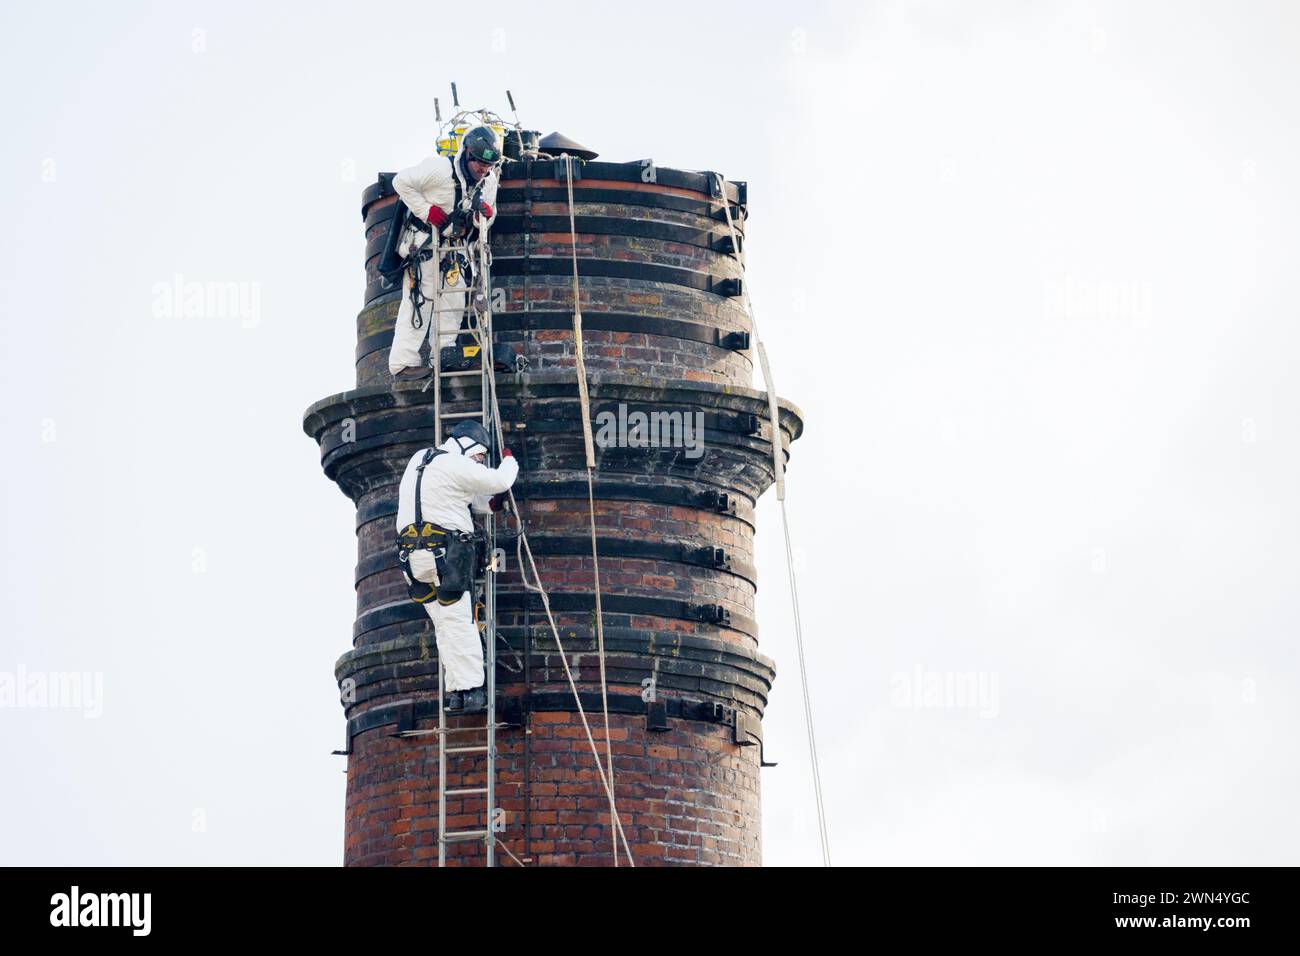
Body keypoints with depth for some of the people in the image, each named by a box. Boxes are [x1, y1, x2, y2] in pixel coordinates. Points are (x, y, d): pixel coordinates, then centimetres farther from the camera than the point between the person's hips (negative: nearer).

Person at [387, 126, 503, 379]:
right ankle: (403, 362, -15)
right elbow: (401, 182, -14)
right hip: (423, 242, -7)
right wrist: (426, 210, -19)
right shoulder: (440, 168, -19)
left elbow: (482, 227, 8)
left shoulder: (489, 182, 2)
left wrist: (486, 215, -16)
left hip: (453, 248, 7)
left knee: (455, 298, 2)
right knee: (418, 300, -12)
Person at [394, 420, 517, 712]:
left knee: (443, 623, 7)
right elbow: (500, 481, -2)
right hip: (446, 551, -8)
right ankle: (471, 688, -8)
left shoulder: (418, 459, 20)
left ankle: (456, 690, 1)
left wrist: (489, 503, 23)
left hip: (411, 554, 8)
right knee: (458, 620, -6)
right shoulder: (456, 465, -7)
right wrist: (509, 460, 18)